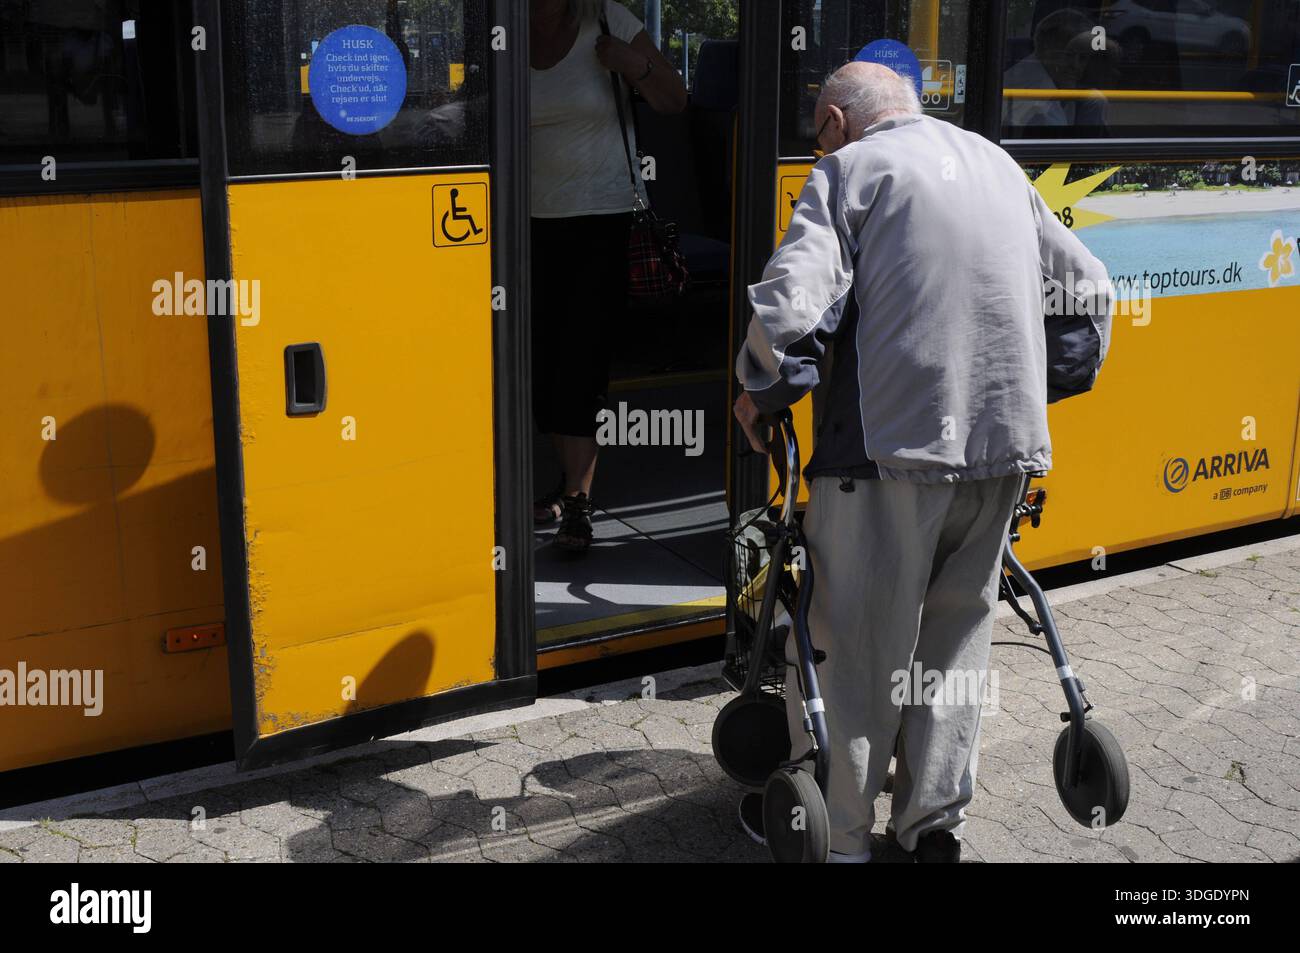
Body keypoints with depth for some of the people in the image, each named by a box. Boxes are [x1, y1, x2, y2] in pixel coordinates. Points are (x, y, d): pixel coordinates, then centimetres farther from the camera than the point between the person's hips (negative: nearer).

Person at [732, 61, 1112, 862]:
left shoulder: (850, 170, -1)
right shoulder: (995, 160, 19)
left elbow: (788, 306, -16)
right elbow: (1087, 287, 22)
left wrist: (760, 391, 0)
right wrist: (1051, 380, 31)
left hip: (893, 441, -6)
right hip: (1006, 439, 6)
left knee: (852, 638, 6)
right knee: (958, 629, 18)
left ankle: (832, 831, 18)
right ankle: (937, 820, 27)